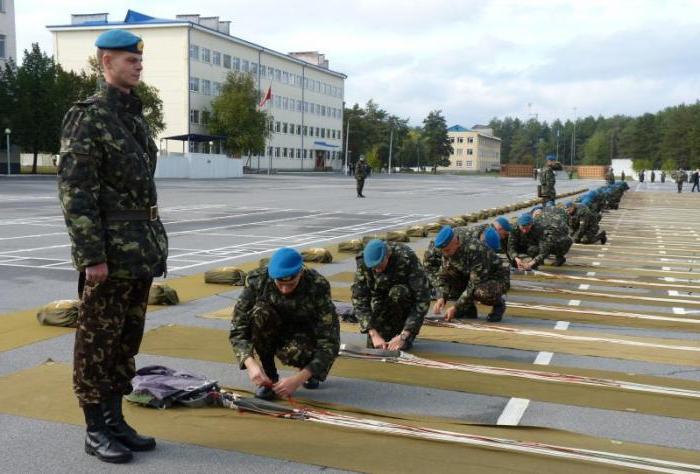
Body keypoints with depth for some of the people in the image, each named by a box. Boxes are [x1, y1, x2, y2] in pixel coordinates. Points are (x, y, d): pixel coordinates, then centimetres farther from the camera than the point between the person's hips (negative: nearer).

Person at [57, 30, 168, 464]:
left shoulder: (136, 118, 16)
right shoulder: (87, 118, -9)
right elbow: (75, 192, -15)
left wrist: (156, 246, 17)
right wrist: (92, 255, -20)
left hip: (142, 254, 8)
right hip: (110, 254, -8)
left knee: (128, 340, 13)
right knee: (98, 341, 2)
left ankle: (115, 420, 24)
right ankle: (96, 431, 13)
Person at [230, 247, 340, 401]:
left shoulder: (318, 286, -29)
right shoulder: (257, 280, -25)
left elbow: (329, 341, -31)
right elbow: (237, 329, -24)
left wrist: (300, 378, -41)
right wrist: (250, 363, -42)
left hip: (303, 333, -2)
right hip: (272, 333, 2)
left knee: (292, 352, -36)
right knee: (259, 311, -31)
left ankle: (309, 371, 1)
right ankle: (269, 375, -13)